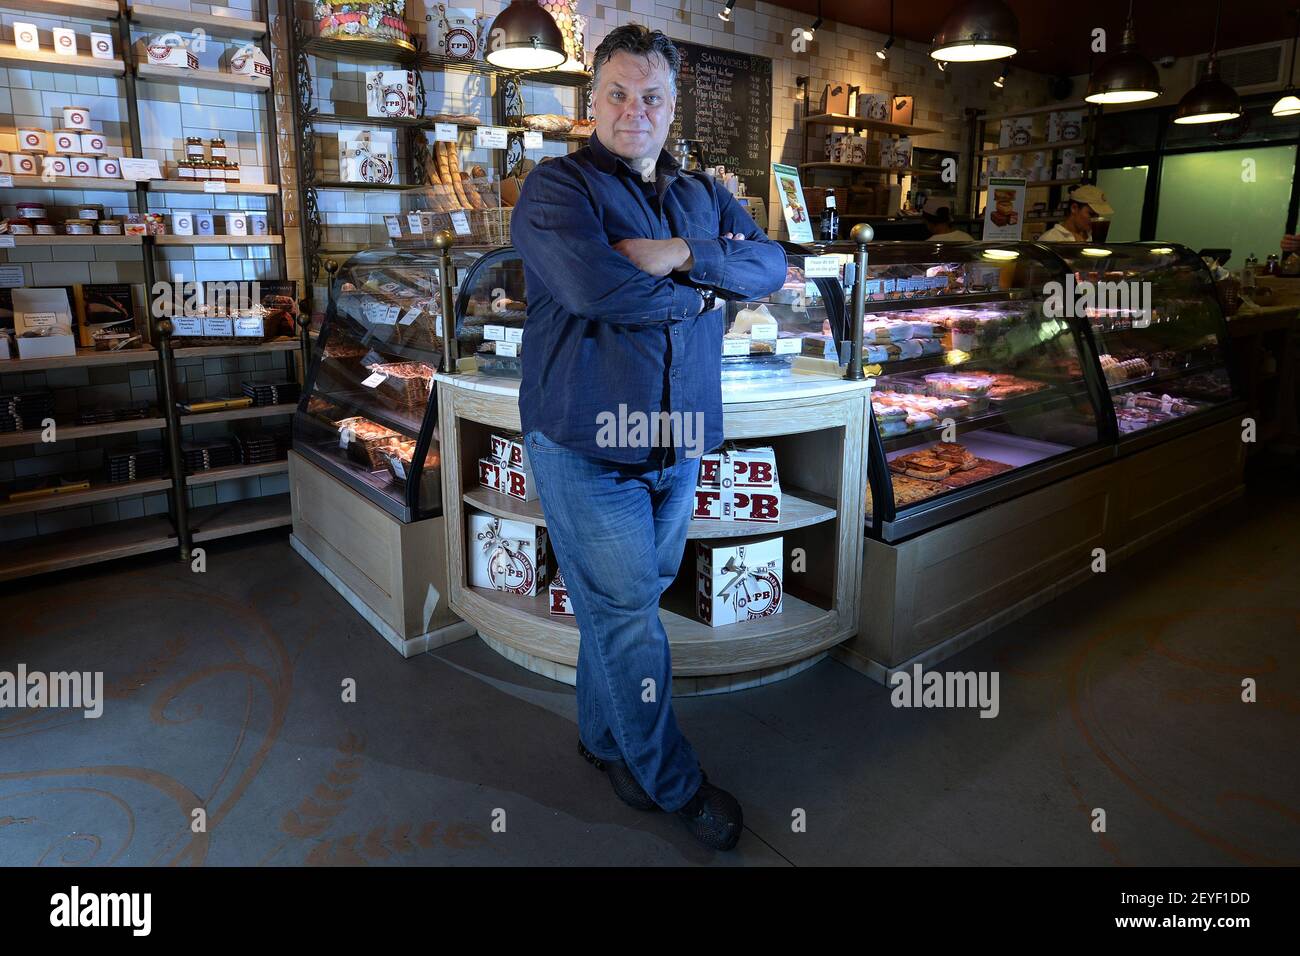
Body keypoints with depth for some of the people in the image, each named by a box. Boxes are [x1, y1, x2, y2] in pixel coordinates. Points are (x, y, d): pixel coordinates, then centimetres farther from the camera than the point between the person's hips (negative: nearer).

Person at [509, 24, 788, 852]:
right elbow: (593, 287, -24)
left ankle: (606, 738, 38)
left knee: (627, 601, 17)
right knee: (627, 613, 3)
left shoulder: (704, 195, 15)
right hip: (587, 447, -5)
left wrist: (684, 254, -16)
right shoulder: (558, 187, -5)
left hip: (679, 443, 6)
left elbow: (770, 263, 0)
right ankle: (675, 783, 22)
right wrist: (699, 292, -10)